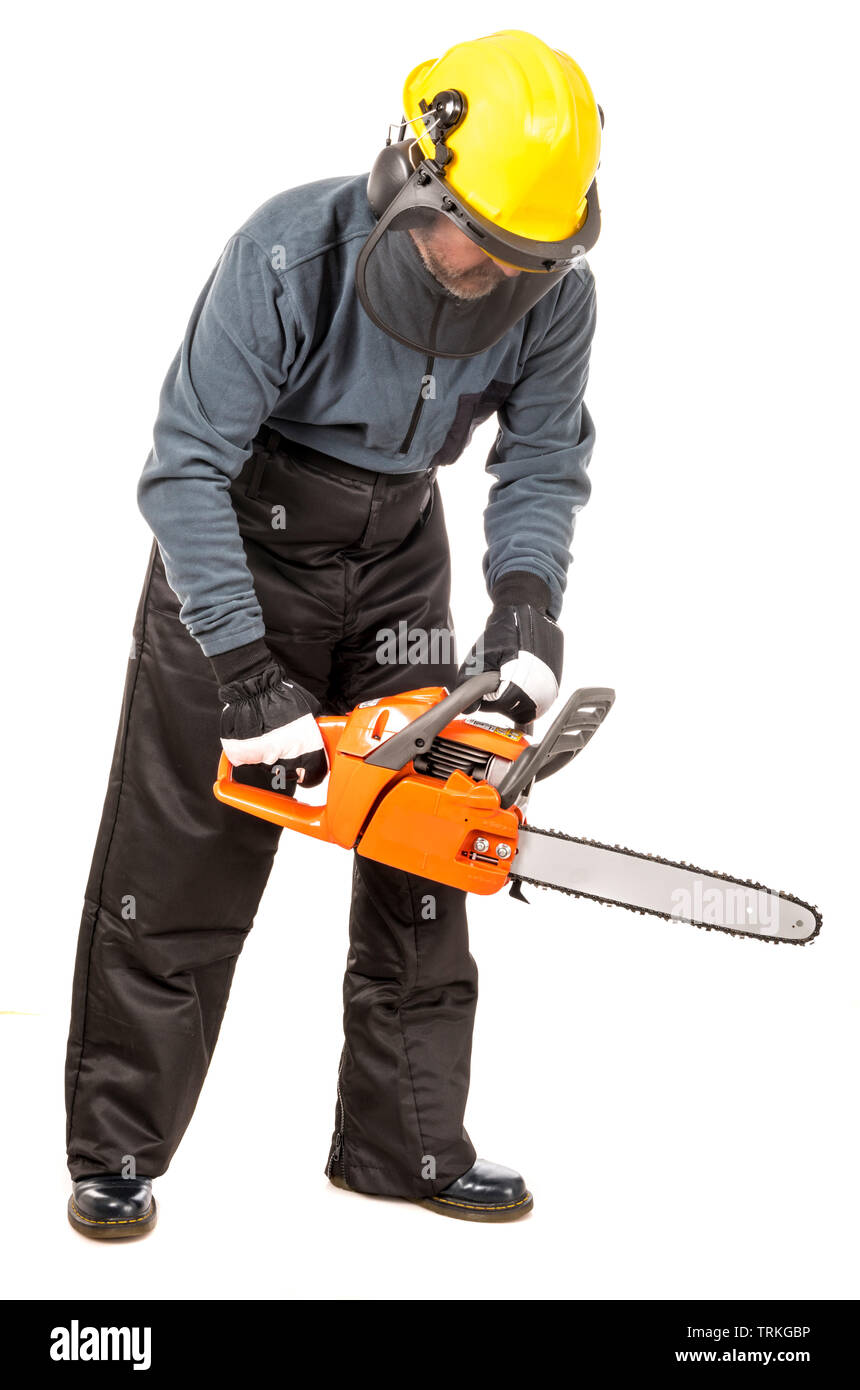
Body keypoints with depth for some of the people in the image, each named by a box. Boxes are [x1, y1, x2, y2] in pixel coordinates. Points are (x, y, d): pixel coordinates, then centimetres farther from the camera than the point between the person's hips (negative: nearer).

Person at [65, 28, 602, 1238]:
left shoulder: (554, 291, -18)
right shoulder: (291, 256, -30)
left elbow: (543, 461, -6)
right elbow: (185, 469, -28)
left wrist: (527, 605, -24)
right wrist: (249, 676, -30)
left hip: (396, 550, 4)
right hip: (243, 543, -4)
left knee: (420, 858, 5)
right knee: (179, 864, -1)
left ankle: (404, 1143, 19)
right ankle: (114, 1153, 11)